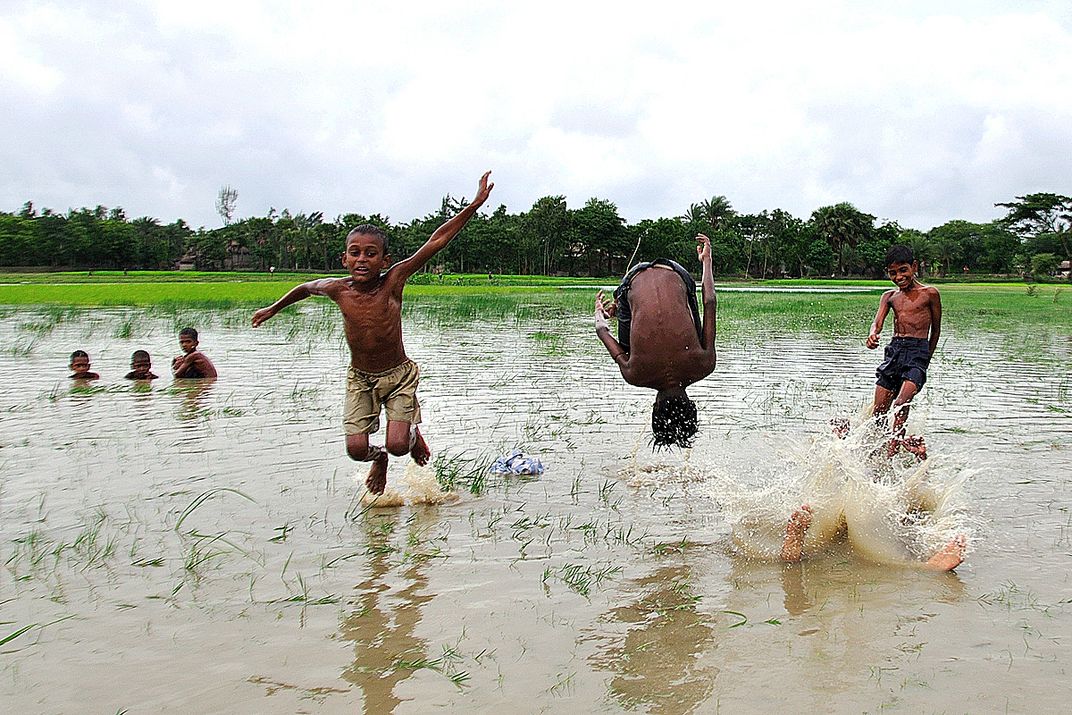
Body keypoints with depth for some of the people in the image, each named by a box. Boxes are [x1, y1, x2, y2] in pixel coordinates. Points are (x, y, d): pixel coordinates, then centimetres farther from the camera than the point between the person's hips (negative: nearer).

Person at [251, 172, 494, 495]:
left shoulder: (393, 281, -18)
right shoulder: (338, 289, -12)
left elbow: (437, 241, -22)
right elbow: (306, 288, 13)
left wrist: (475, 204, -25)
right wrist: (273, 309, 27)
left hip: (398, 374, -2)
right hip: (360, 378, 2)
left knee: (398, 446, -13)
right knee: (356, 449, -8)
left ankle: (412, 433, 27)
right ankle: (378, 458, 31)